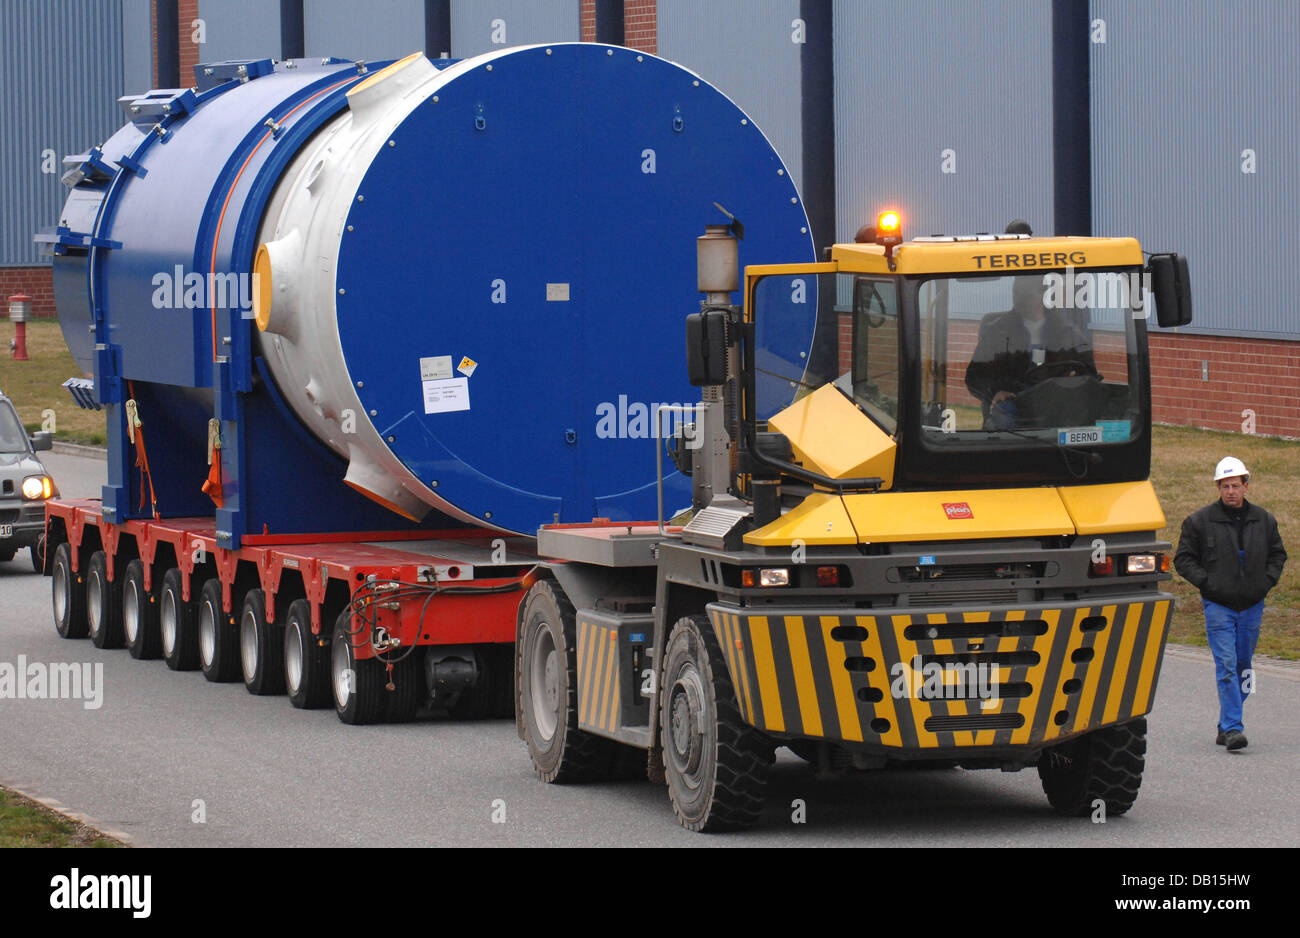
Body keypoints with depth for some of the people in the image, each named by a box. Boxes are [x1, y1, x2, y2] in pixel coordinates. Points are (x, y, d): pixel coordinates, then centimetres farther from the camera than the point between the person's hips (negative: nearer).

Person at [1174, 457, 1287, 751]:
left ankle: (1226, 725, 20)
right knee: (1226, 666, -14)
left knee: (1243, 668, 9)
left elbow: (1277, 555, 19)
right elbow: (1183, 559, 2)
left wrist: (1267, 581, 3)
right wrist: (1206, 582, -10)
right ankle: (1232, 728, -18)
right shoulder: (1199, 521, -3)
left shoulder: (1264, 521, 7)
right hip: (1218, 605, -4)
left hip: (1252, 606, 4)